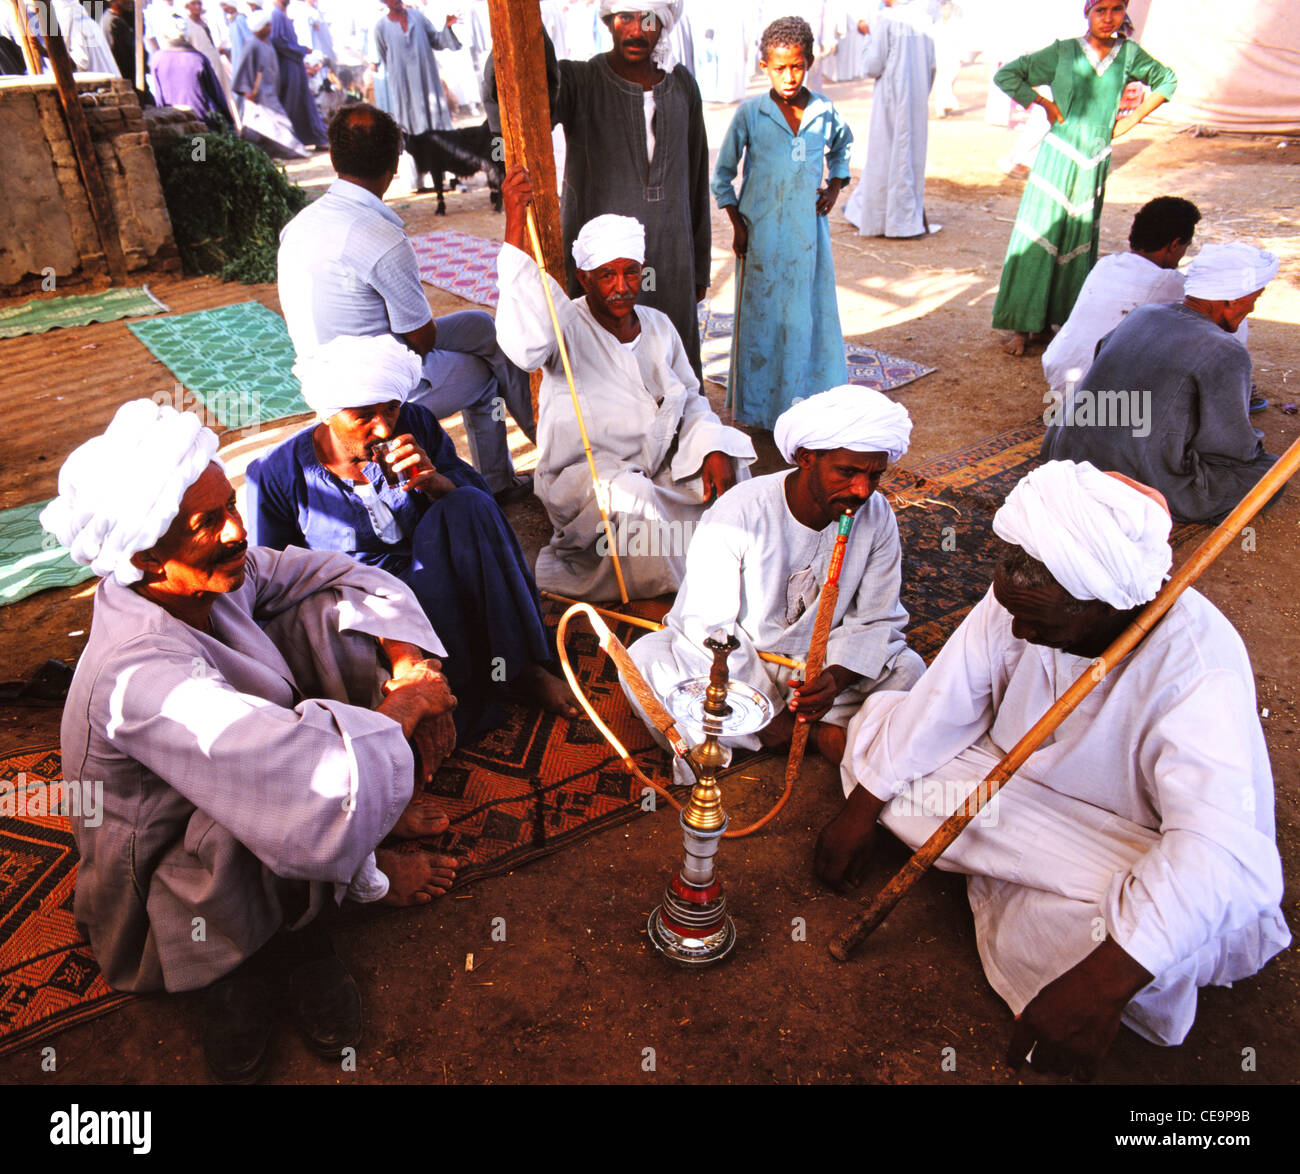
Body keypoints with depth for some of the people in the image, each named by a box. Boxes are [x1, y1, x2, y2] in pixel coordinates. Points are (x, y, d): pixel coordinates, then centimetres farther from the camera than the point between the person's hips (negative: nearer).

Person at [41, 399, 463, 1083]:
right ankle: (363, 880, -5)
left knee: (329, 618, -9)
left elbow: (337, 576, -4)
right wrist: (407, 704, -31)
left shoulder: (204, 579, -14)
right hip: (171, 906, -7)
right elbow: (319, 780, -49)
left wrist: (408, 664, -20)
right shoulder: (138, 679, -38)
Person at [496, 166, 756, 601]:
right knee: (630, 494, -36)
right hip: (580, 478, -6)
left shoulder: (658, 326, 7)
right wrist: (515, 228, -42)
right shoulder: (569, 327, -13)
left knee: (728, 457, -12)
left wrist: (712, 449, -10)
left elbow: (691, 401, 12)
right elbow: (524, 344, -38)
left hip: (657, 470, 7)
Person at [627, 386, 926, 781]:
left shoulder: (876, 517, -12)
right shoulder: (738, 515, -24)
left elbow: (873, 620, -7)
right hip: (735, 658, -1)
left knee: (908, 670, -21)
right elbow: (706, 627, -21)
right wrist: (768, 713, -24)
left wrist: (836, 678, -28)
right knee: (644, 659, -30)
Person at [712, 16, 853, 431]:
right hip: (762, 235, -2)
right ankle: (761, 406, 17)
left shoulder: (824, 112, 2)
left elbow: (842, 145, 25)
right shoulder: (750, 114, -6)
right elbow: (723, 174, 2)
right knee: (763, 317, 4)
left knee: (812, 315, 7)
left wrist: (835, 185, 11)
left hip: (809, 230, 3)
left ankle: (814, 404, 20)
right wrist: (737, 224, -5)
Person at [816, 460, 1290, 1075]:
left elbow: (1218, 848, -42)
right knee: (883, 718, -8)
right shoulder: (1017, 604, -18)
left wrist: (1102, 982, -52)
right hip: (1015, 780, 5)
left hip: (1128, 851, -4)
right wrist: (861, 809, -7)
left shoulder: (1195, 663, -33)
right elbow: (940, 705, -7)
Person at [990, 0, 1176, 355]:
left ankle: (1071, 321, 19)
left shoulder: (1129, 54, 4)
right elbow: (1005, 75, -3)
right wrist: (1045, 104, -6)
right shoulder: (1063, 53, -4)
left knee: (1081, 242, 9)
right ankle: (1022, 326, -2)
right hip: (1058, 157, -3)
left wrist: (1132, 119, 8)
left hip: (1096, 162, 3)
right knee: (1039, 237, -6)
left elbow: (1166, 80, 20)